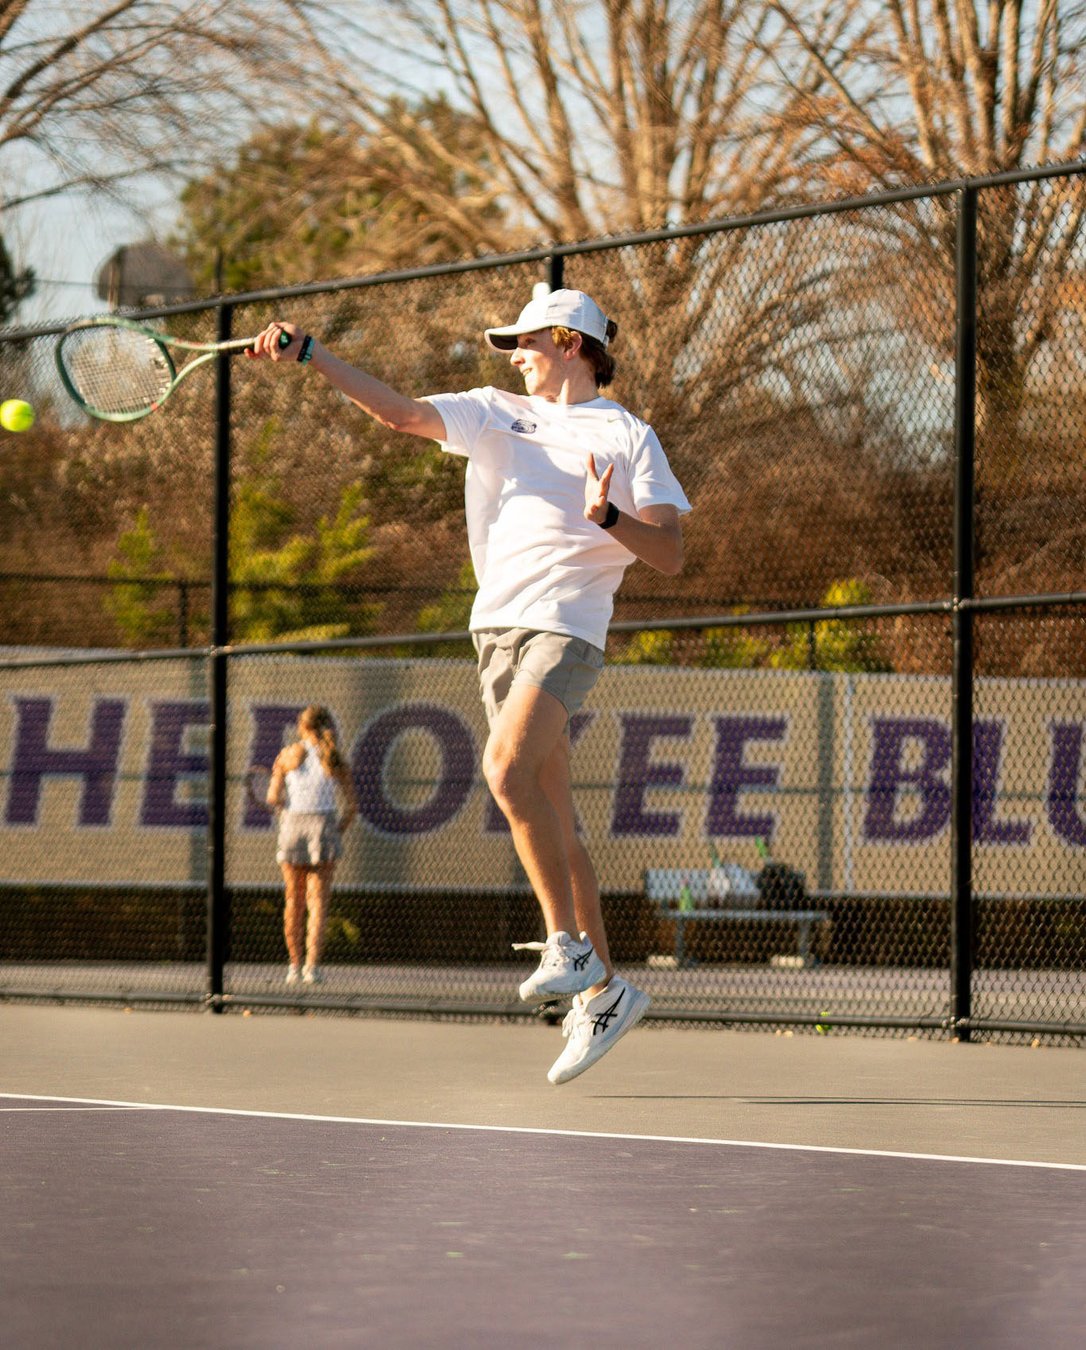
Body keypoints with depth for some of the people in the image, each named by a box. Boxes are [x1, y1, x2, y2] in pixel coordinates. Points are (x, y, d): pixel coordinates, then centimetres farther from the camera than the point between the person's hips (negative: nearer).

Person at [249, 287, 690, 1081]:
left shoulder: (628, 437, 4)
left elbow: (670, 556, -2)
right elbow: (400, 412, 12)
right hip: (499, 628, 6)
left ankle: (570, 945, -18)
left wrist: (611, 517, -20)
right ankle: (603, 989, 12)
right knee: (551, 822, 5)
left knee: (506, 768, -28)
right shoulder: (498, 414, 20)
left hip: (565, 628, -6)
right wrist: (311, 355, 2)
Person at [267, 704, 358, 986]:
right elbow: (352, 805, 0)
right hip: (324, 825, 0)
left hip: (292, 825, 0)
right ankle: (312, 965, -11)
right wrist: (338, 830, 12)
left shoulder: (288, 754, 1)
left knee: (294, 901, 11)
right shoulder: (335, 760, 2)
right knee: (318, 902, 0)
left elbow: (273, 798, -2)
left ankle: (295, 965, 14)